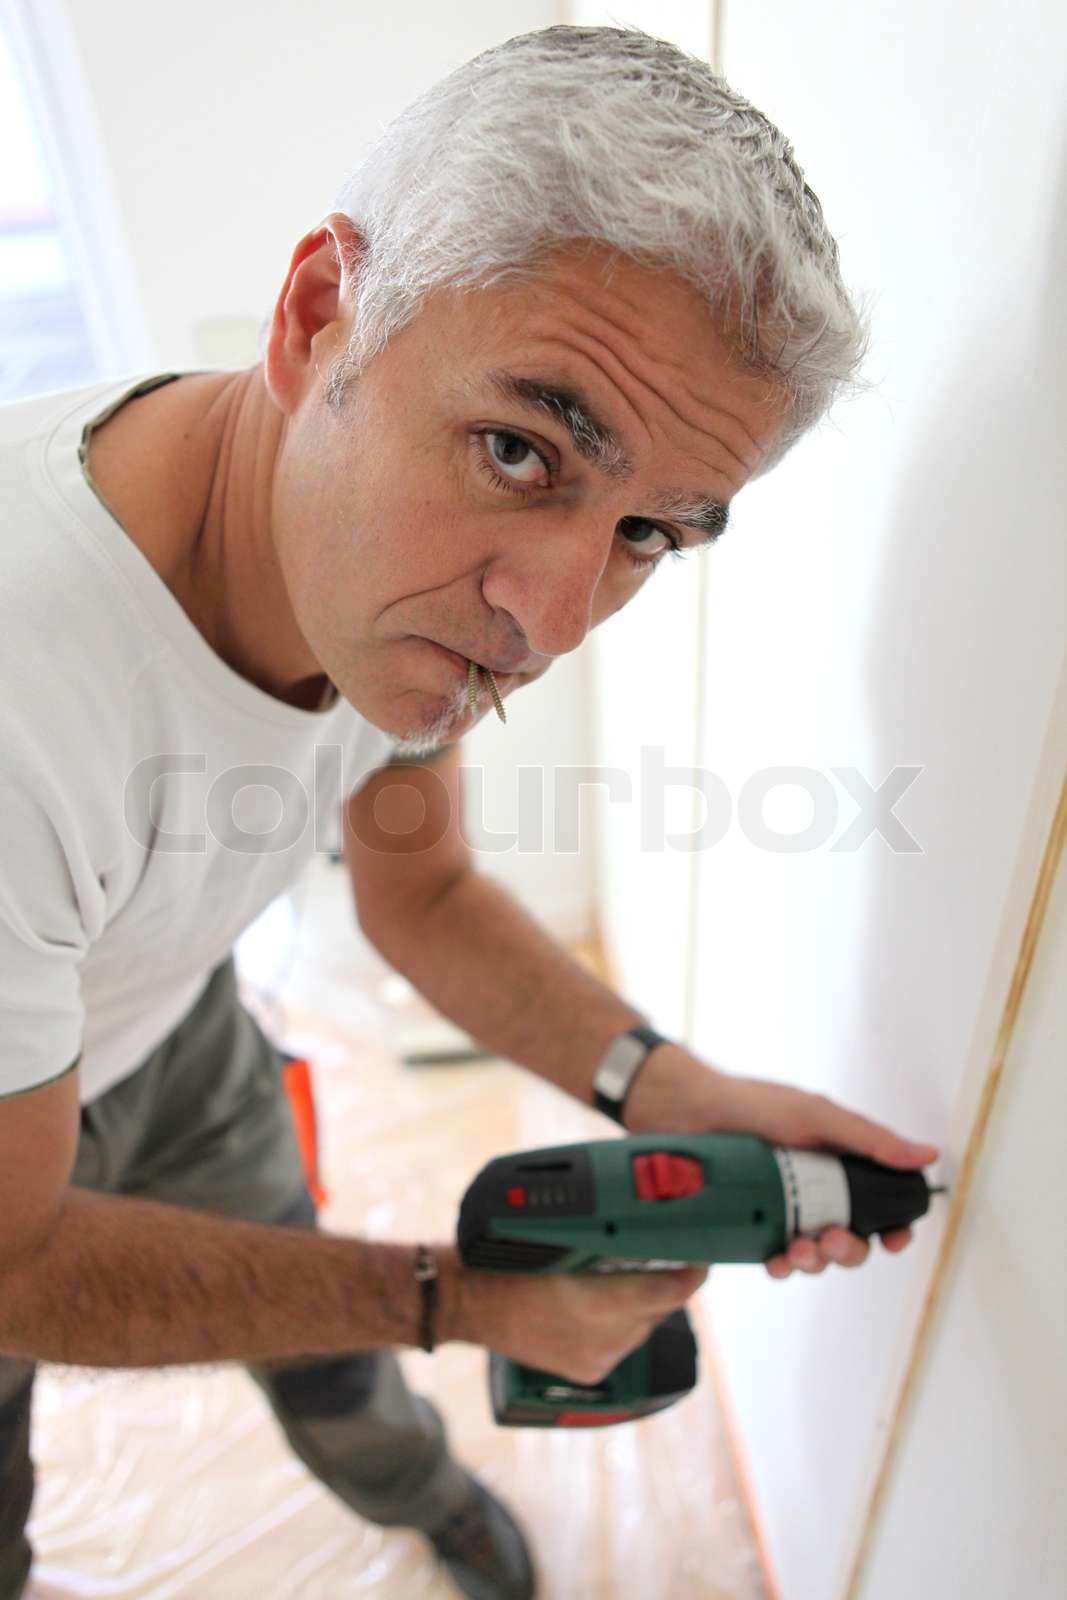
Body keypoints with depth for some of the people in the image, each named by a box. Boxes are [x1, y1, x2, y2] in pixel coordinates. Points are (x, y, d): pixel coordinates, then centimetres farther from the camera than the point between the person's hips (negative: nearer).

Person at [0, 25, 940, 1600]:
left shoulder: (419, 571, -23)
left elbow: (421, 893, -8)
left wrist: (668, 1092, -21)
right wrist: (460, 1299, -22)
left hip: (161, 1017, 5)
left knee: (329, 1341, 26)